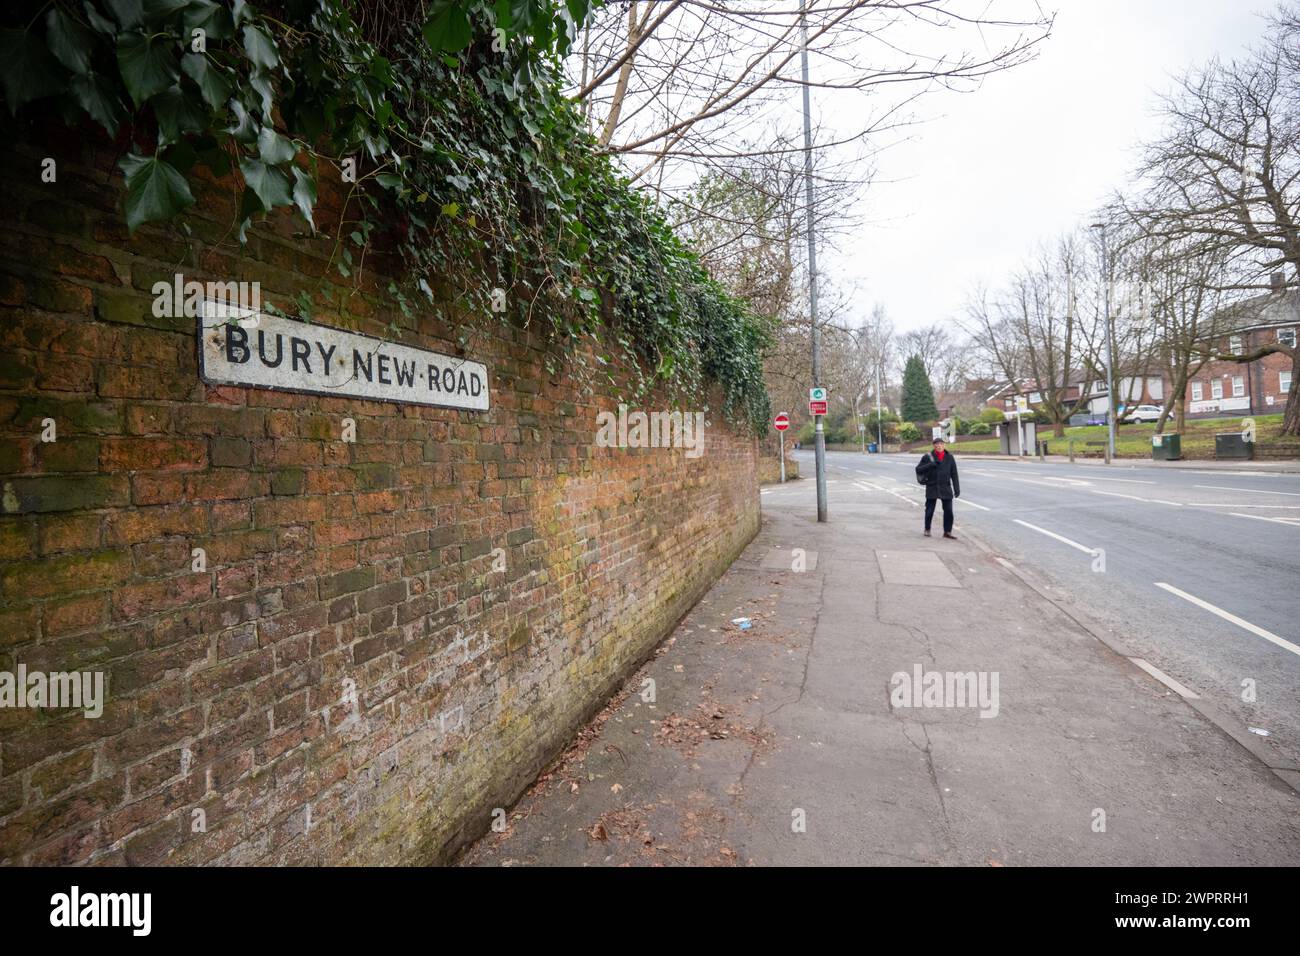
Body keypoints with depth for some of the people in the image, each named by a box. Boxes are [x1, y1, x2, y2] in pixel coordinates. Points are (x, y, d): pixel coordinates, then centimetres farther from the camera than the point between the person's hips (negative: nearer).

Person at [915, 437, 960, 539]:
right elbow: (918, 469, -5)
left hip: (946, 487, 2)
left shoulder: (949, 457, 2)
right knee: (929, 510, 5)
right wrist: (930, 465, -20)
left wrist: (957, 489, 0)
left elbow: (954, 474, 4)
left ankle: (947, 531, 14)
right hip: (932, 488, -2)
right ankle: (927, 530, 23)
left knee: (948, 510, 2)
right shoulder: (928, 456, -3)